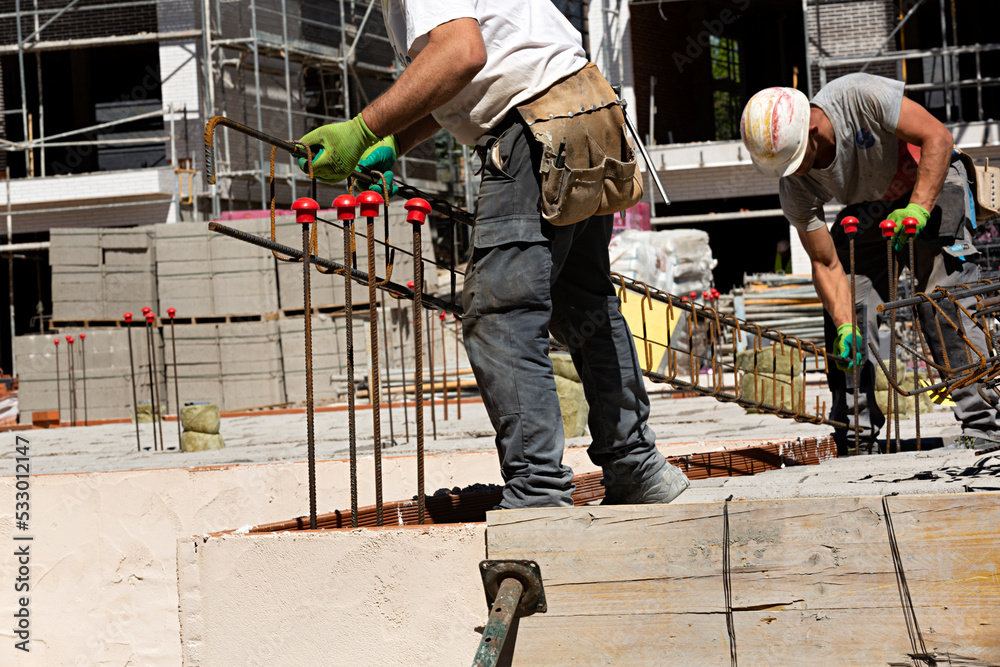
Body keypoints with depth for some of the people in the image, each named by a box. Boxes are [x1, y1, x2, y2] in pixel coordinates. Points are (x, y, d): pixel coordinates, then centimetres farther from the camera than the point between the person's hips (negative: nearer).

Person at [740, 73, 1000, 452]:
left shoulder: (860, 98, -35)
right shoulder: (795, 190, -21)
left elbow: (938, 138, -29)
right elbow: (826, 264, -17)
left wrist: (917, 209, -38)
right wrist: (844, 326, -30)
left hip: (931, 186, -4)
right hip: (869, 213, 4)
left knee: (943, 304, -18)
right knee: (845, 310, -9)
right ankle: (856, 437, 0)